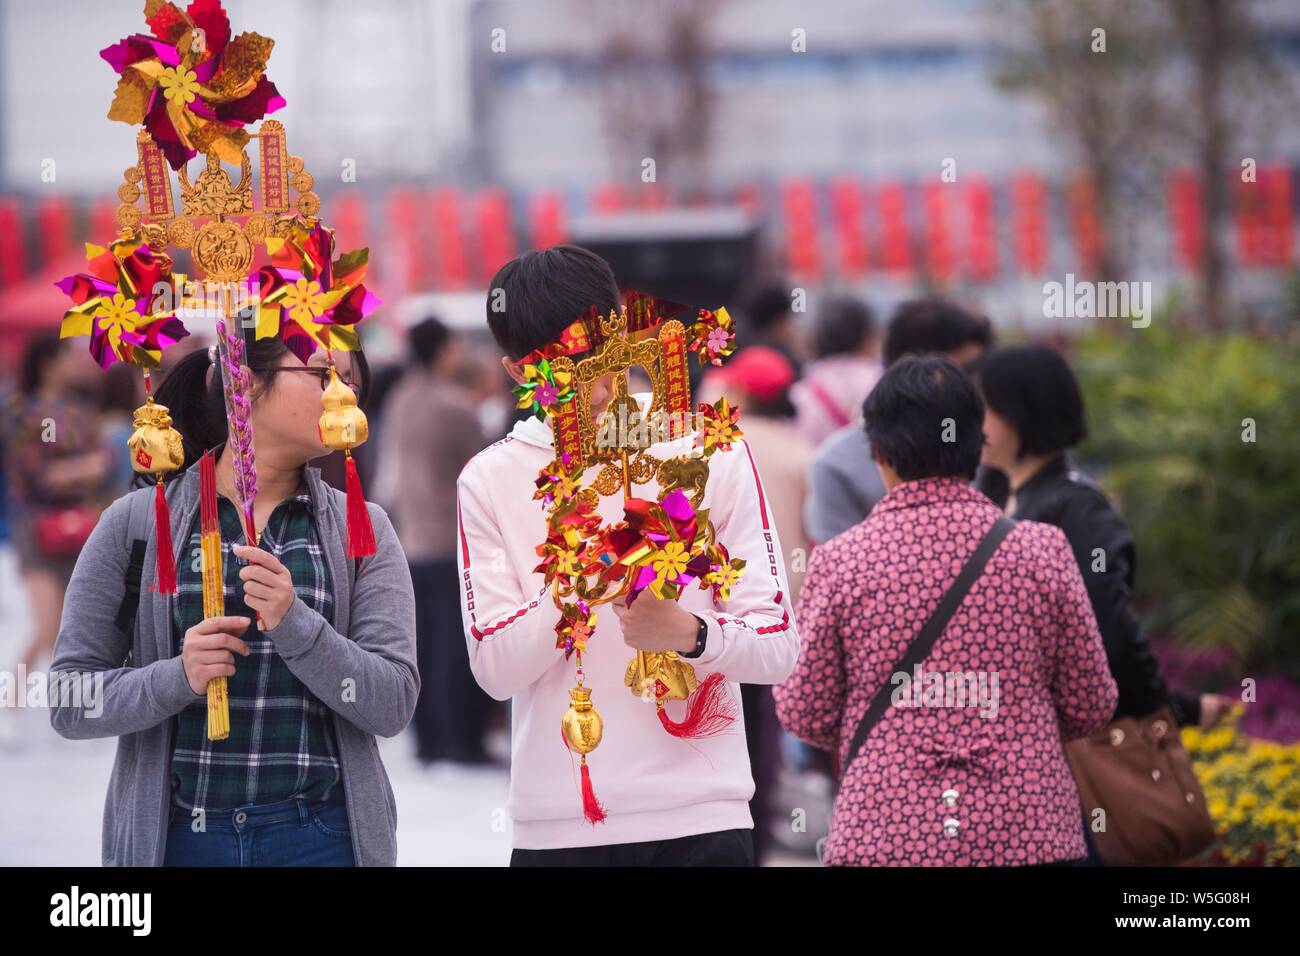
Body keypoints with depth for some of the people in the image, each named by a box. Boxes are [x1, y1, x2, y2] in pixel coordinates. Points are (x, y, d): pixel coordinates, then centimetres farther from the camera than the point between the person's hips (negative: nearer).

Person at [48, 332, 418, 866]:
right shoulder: (135, 523, 0)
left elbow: (393, 705, -6)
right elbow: (69, 703, -2)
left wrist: (294, 625, -20)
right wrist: (177, 678, -18)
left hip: (322, 838, 1)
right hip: (175, 837, -1)